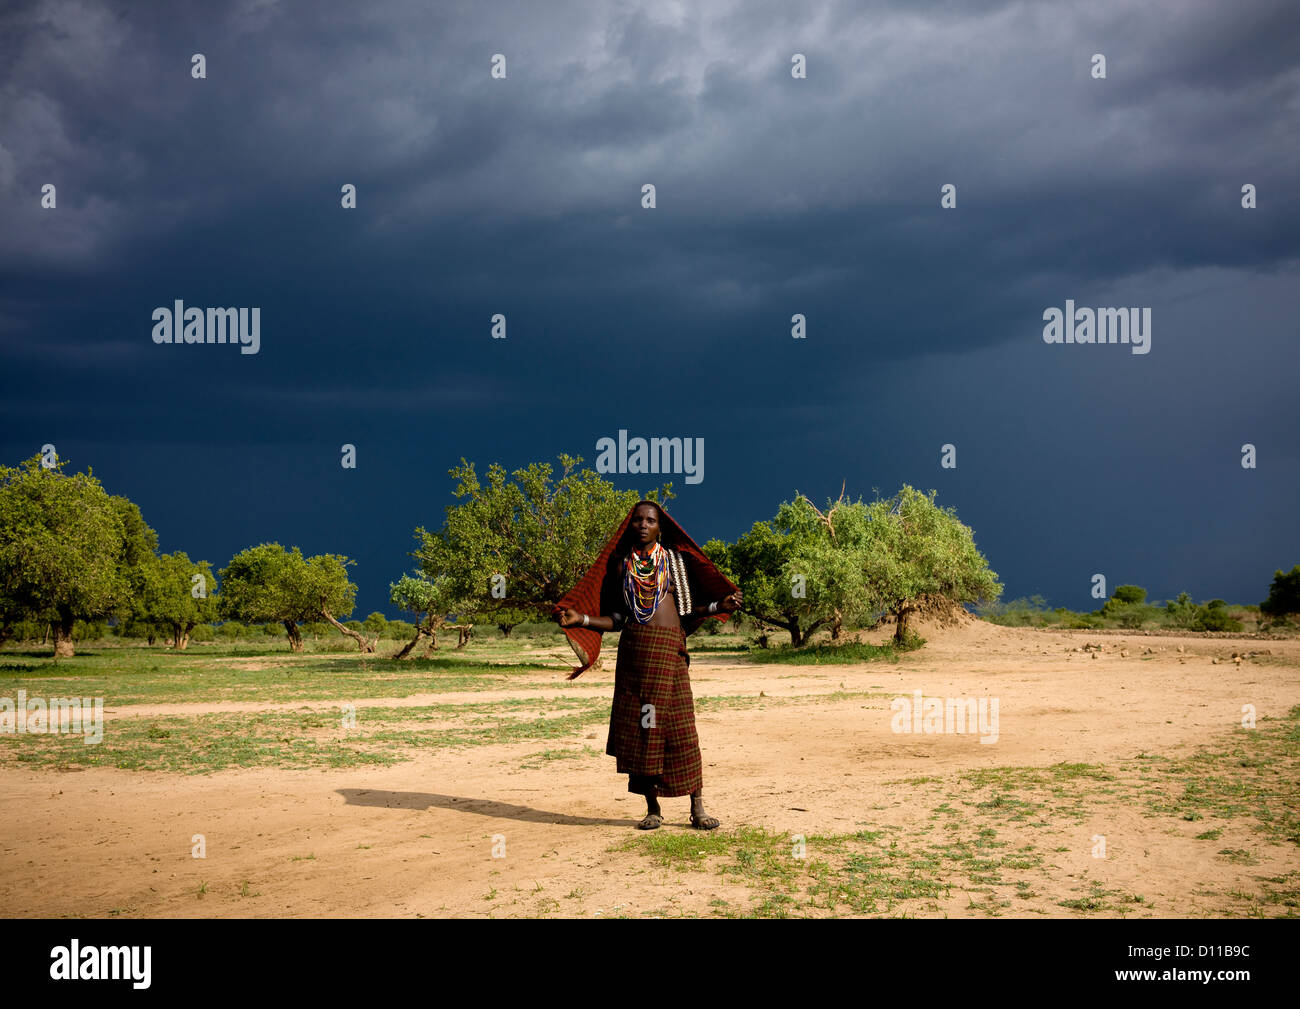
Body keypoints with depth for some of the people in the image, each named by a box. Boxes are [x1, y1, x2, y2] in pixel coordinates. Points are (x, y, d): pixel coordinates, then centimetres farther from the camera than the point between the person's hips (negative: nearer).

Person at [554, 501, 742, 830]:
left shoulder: (674, 559, 9)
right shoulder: (621, 564, 13)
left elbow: (687, 613, 7)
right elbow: (618, 618, 12)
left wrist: (721, 606, -8)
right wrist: (581, 619, -1)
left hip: (668, 648, -2)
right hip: (633, 650, 2)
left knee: (680, 727, -6)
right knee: (637, 728, -1)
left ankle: (697, 808, 1)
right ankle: (652, 807, 10)